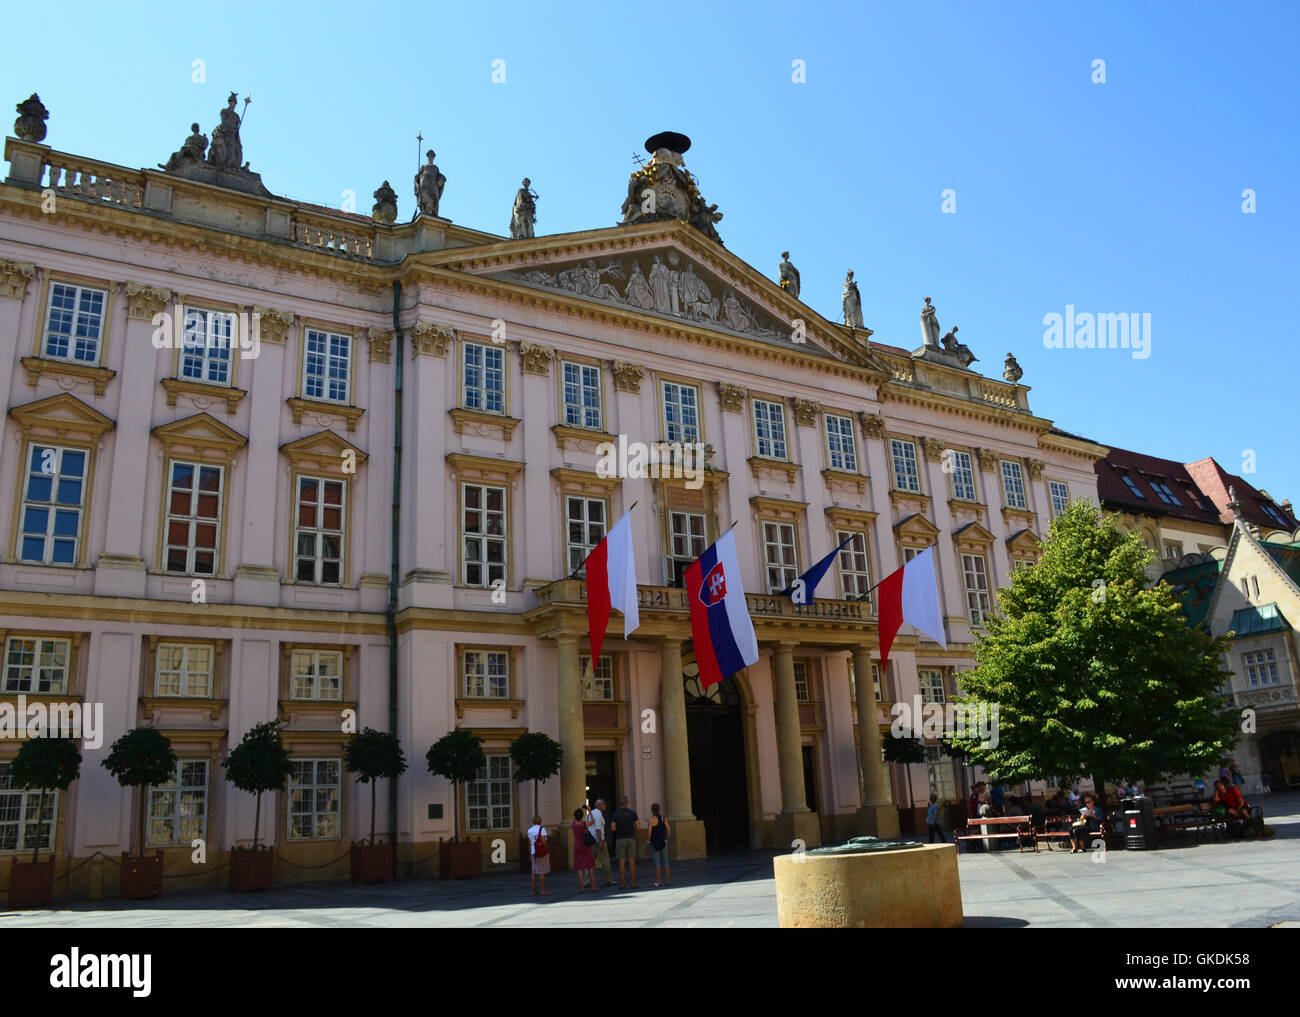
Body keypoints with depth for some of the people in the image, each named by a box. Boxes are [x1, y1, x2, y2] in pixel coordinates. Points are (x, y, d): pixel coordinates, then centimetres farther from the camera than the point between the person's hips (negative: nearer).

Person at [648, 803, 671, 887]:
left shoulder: (652, 819, -10)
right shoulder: (664, 818, 4)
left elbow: (649, 831, -12)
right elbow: (668, 829, 4)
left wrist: (649, 840, 3)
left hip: (655, 842, -4)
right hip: (663, 841, 5)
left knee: (657, 862, 0)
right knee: (665, 861, 9)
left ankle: (657, 881, 0)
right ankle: (667, 881, 8)